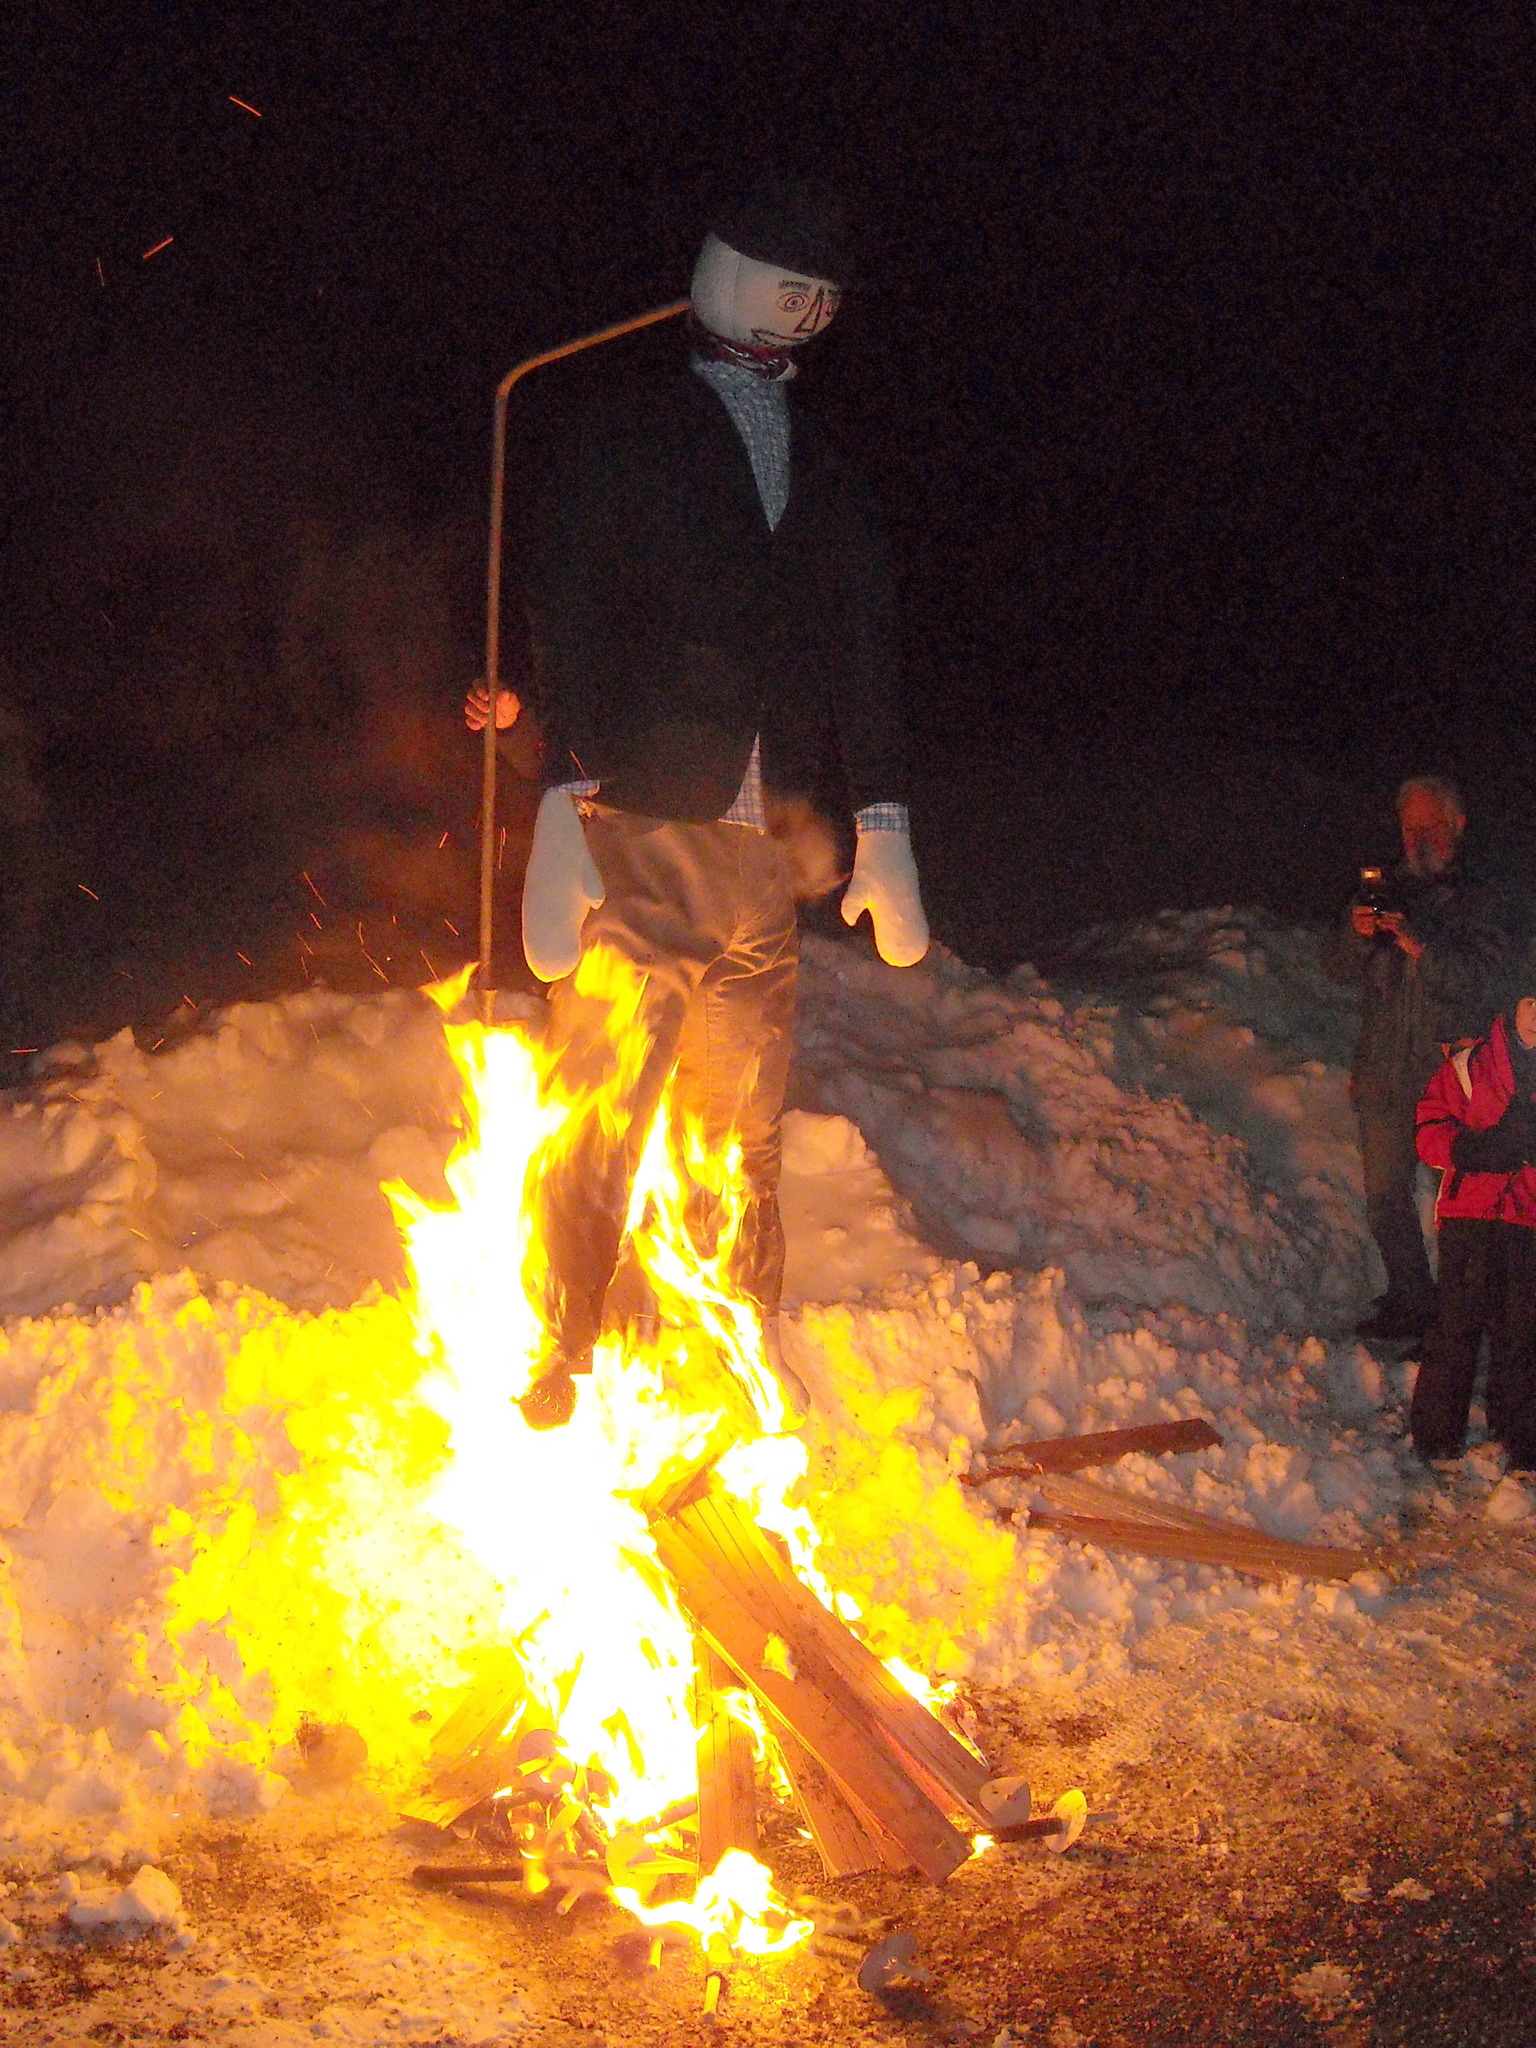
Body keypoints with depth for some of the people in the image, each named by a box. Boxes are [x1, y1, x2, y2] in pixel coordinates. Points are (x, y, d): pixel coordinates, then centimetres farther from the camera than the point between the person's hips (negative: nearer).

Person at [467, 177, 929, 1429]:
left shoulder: (828, 481, 20)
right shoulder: (632, 435, 5)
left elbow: (866, 655, 18)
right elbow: (573, 617, -5)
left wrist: (882, 821, 8)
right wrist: (565, 805, -15)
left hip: (764, 851, 4)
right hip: (638, 835, -4)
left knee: (745, 1134, 9)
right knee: (600, 1117, -6)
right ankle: (559, 1372, 4)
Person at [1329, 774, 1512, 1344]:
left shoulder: (1476, 899, 1)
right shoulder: (1388, 889, 13)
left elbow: (1487, 982, -11)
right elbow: (1344, 969, 13)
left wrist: (1422, 947, -22)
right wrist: (1359, 933, -8)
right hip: (1383, 1079, 4)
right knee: (1386, 1201, 7)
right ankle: (1411, 1302, 21)